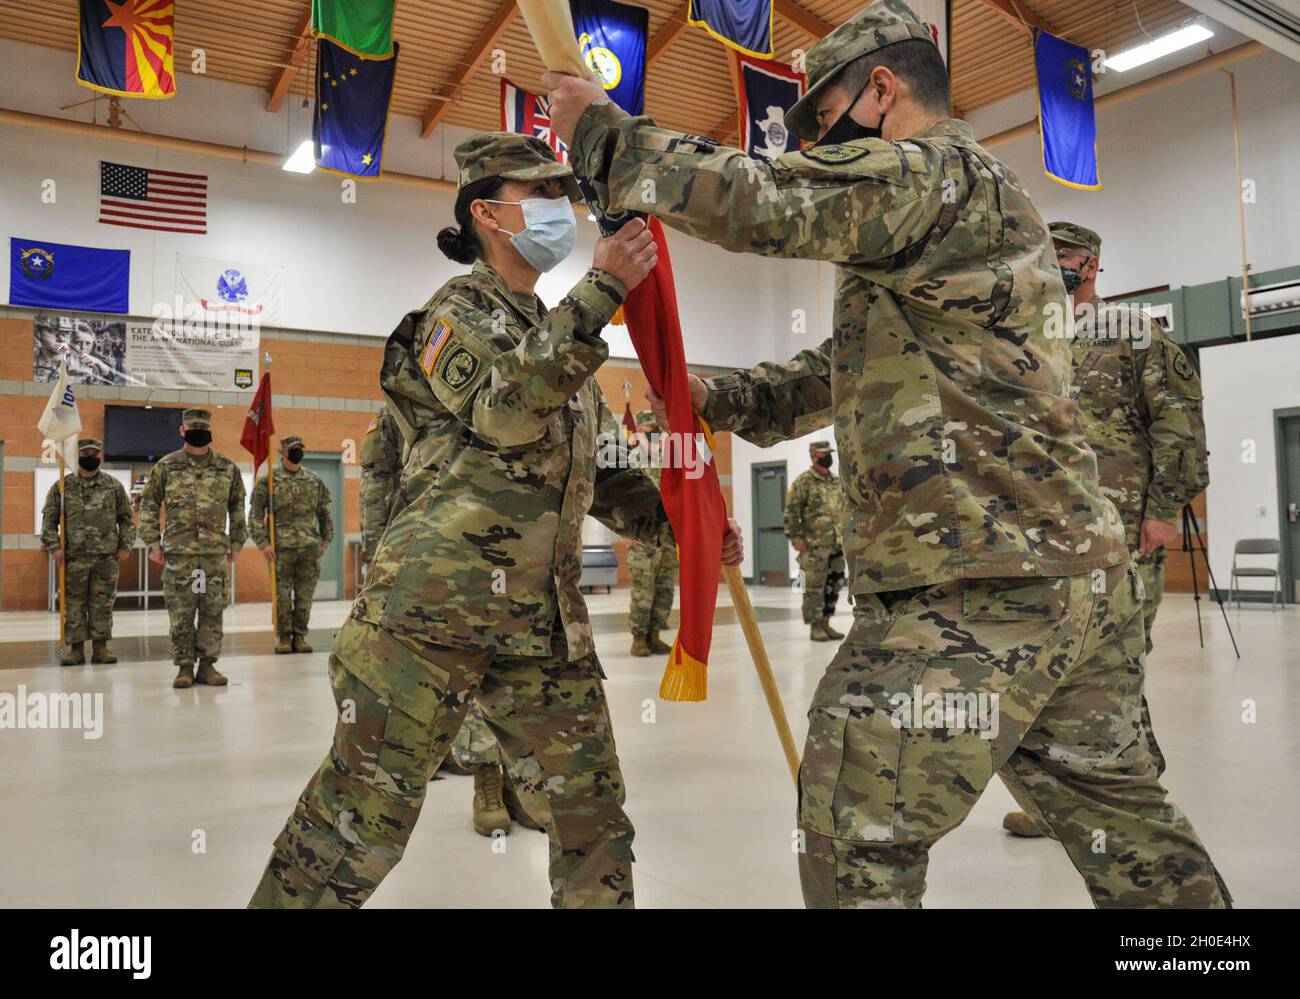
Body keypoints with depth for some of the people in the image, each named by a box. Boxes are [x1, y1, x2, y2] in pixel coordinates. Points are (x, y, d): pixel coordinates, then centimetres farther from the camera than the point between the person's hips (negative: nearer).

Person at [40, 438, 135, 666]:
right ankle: (74, 648, 11)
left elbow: (126, 518, 11)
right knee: (73, 604, 3)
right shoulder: (63, 486, 5)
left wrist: (125, 546, 2)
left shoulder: (114, 485, 8)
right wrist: (54, 547, -5)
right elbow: (49, 519, 5)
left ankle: (101, 646, 12)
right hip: (74, 556, 0)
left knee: (103, 604, 4)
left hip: (107, 556, 1)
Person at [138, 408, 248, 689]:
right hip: (178, 552, -1)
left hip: (216, 552, 1)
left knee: (213, 612, 4)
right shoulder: (165, 466, 3)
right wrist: (153, 544, 1)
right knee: (180, 613, 2)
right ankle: (185, 667, 12)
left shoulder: (228, 468, 8)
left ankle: (208, 665, 14)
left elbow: (237, 507, 14)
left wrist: (236, 544, 10)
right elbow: (148, 505, 6)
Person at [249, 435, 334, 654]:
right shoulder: (268, 481, 3)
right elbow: (255, 515, 0)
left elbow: (324, 514, 16)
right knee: (282, 595, 2)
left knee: (305, 596, 4)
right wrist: (263, 543, -9)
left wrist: (326, 541, 7)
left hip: (310, 548, 2)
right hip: (281, 548, -2)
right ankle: (283, 636, 12)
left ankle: (300, 635, 14)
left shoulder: (315, 481, 11)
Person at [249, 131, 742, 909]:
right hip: (438, 607, -7)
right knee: (366, 804, 0)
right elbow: (504, 410, -21)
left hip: (544, 618, 7)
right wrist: (600, 292, -24)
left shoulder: (557, 336, 21)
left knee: (592, 805, 9)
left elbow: (602, 477, 23)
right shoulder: (459, 309, 0)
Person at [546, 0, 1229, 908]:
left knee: (858, 839, -3)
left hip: (976, 590, -10)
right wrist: (716, 399, 17)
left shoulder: (935, 172, -6)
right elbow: (845, 371, 26)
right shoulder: (974, 201, 24)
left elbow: (762, 202, -19)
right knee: (1116, 810, 20)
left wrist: (602, 128, -5)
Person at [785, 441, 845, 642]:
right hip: (814, 545, -6)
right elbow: (791, 512, -9)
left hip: (837, 544, 7)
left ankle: (825, 623, 19)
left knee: (834, 586, 9)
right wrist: (796, 538, -13)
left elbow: (846, 509, 22)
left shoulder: (837, 481, 14)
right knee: (814, 588, -2)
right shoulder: (803, 482, -7)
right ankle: (815, 627, 6)